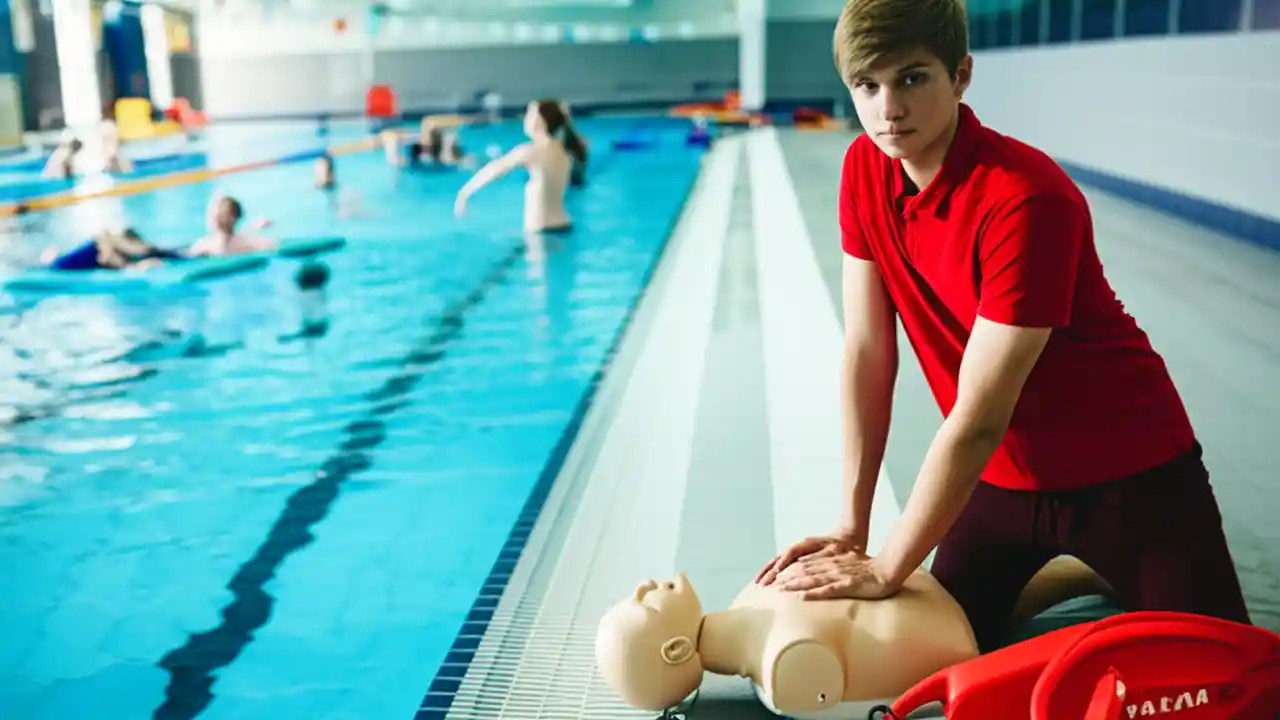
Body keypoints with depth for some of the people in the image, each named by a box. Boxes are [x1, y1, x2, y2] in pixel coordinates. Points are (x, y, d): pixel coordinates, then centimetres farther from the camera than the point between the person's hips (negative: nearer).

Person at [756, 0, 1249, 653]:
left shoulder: (1027, 199, -28)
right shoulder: (864, 169, -8)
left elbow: (978, 417, -27)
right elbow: (867, 351, -6)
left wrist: (887, 569, -21)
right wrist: (851, 528, -6)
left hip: (1124, 471, -5)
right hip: (1002, 471, 5)